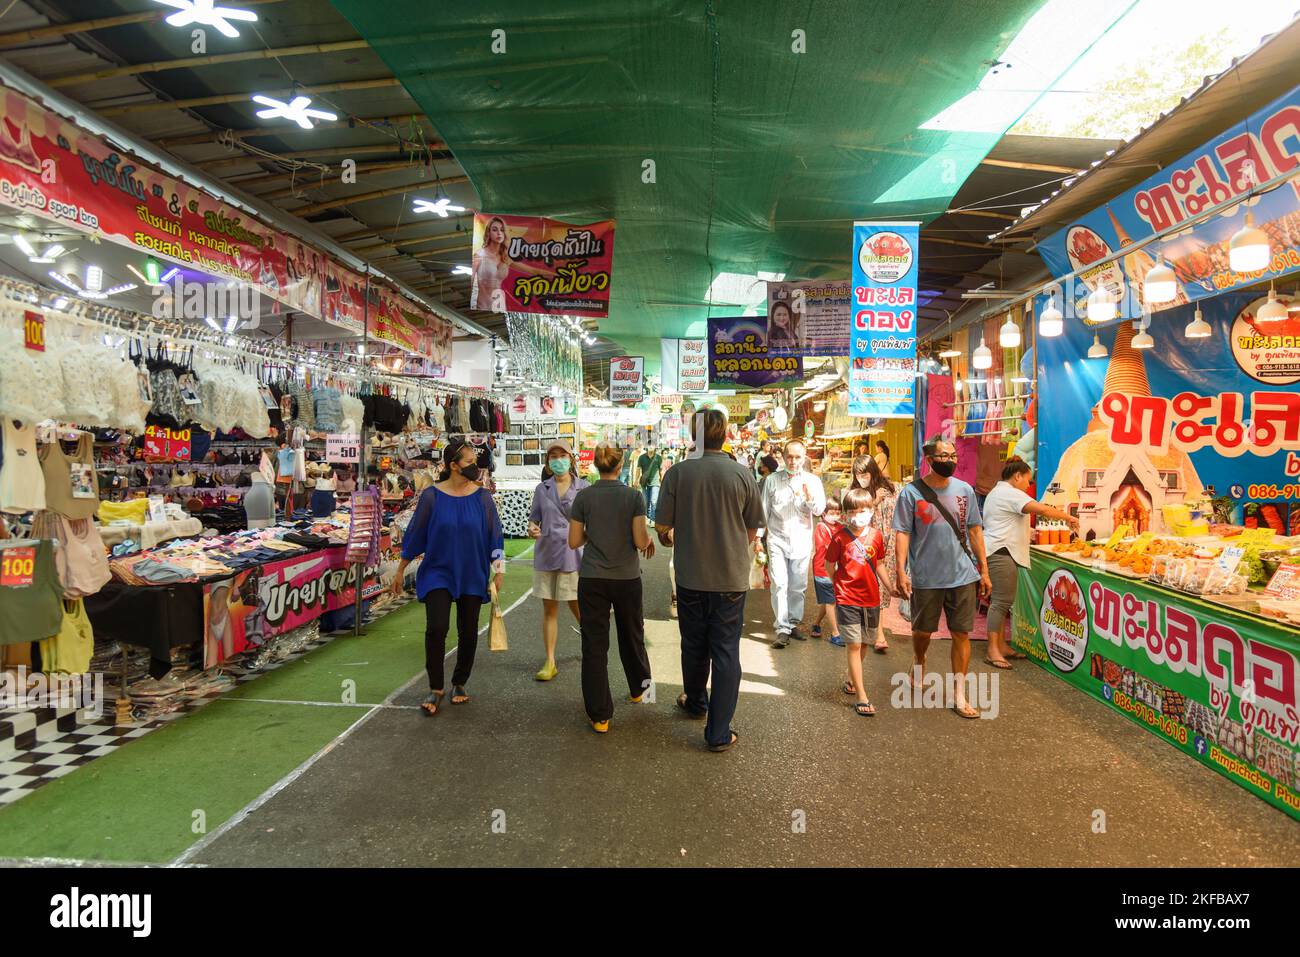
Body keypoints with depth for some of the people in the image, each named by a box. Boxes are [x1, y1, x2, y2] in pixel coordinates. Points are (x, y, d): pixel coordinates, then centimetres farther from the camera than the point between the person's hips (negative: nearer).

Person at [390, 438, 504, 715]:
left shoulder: (482, 497, -2)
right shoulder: (432, 496, -6)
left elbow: (494, 536, 3)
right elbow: (415, 533, 1)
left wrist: (498, 571, -1)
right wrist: (400, 570, 5)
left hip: (472, 576, 2)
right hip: (438, 573, -2)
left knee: (468, 632, 8)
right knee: (436, 628, -13)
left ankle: (459, 684, 27)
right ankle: (436, 689, 4)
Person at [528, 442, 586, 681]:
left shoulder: (583, 488, 0)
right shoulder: (542, 489, 6)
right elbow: (534, 516, 9)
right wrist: (532, 527, -12)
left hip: (573, 554, -2)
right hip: (546, 554, 2)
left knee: (578, 608, 5)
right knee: (549, 609, 7)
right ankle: (550, 662, 15)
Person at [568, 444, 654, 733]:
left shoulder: (583, 497, -5)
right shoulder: (633, 496, -8)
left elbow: (574, 541, -2)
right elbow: (640, 541, -10)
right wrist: (649, 540, 12)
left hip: (592, 579, 0)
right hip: (627, 578, 1)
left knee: (594, 644, 5)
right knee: (631, 636, 22)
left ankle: (600, 715, 7)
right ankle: (638, 688, 44)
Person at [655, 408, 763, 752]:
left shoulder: (678, 473, -11)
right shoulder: (743, 475, -10)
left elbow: (661, 527, -4)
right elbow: (752, 532, 1)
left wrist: (670, 540, 19)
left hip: (691, 577, 1)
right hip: (731, 578, -1)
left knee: (694, 645, 20)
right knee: (726, 652, 8)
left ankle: (696, 702, 44)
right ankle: (719, 733, 12)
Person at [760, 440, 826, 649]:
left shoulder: (813, 481, 5)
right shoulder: (772, 480, 4)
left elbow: (819, 510, -2)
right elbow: (764, 510, 8)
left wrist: (809, 497, -22)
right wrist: (760, 537, 5)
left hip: (802, 540, 1)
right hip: (777, 539, -1)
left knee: (798, 586, 8)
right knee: (779, 585, -9)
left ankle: (793, 623, 23)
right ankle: (782, 629, -5)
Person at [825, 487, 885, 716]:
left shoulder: (876, 535, 1)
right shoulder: (840, 536, -10)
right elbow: (829, 564, 1)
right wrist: (840, 584, 0)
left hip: (871, 598, 5)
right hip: (847, 600, -4)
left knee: (864, 644, 17)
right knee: (854, 645, -5)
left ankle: (851, 680, 40)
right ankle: (862, 697, -1)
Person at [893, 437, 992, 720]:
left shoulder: (965, 490, 3)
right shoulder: (911, 492, -7)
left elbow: (975, 530, 9)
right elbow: (903, 533, -7)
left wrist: (984, 570, 7)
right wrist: (901, 571, -14)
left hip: (963, 576, 2)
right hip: (925, 578, -2)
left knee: (962, 634, 4)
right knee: (922, 631, 14)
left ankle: (960, 697, 15)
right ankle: (919, 665, 46)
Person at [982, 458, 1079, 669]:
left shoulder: (996, 492, 24)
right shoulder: (1011, 494, -10)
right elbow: (1041, 509, -20)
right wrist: (1067, 517, -8)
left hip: (999, 553, 11)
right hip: (1001, 552, -11)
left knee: (1003, 601, 11)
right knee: (1001, 601, -12)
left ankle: (1001, 646, 15)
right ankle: (993, 652, -12)